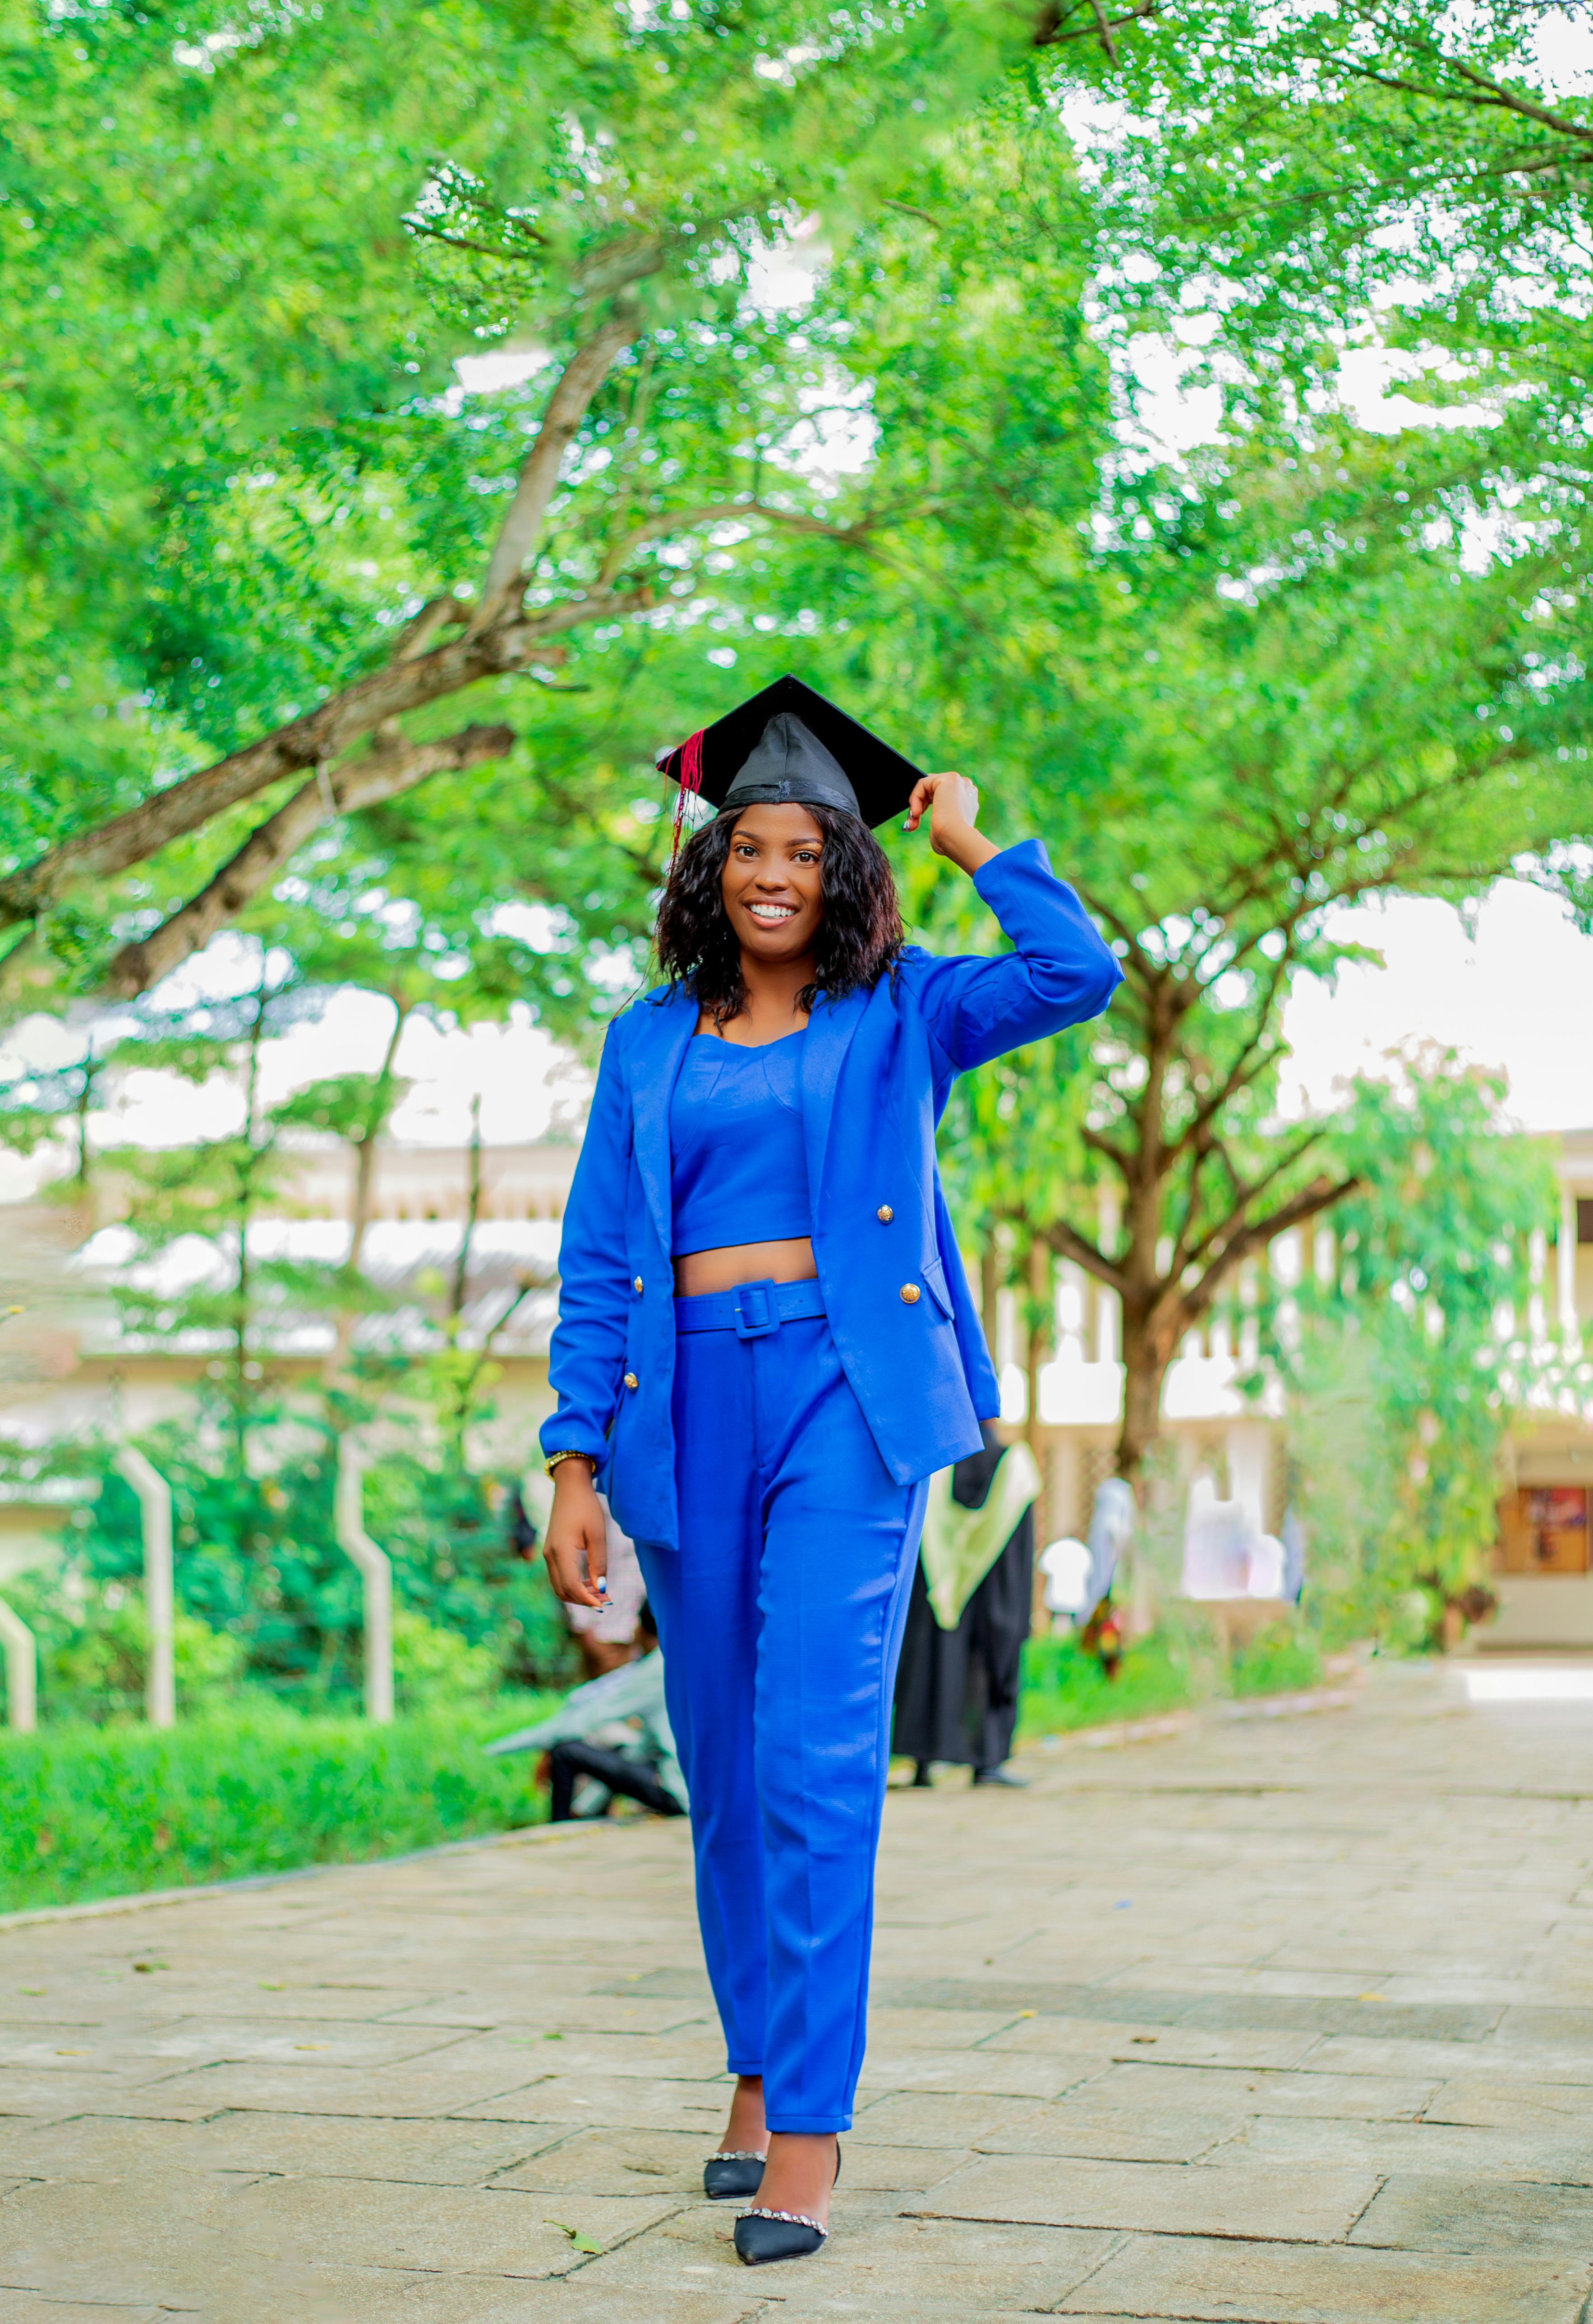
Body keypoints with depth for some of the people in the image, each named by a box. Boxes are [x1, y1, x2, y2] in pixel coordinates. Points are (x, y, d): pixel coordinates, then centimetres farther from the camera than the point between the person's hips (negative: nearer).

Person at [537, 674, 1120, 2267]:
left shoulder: (901, 1016, 8)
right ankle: (759, 2074, 24)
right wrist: (577, 1461, 1)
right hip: (689, 1410, 3)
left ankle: (805, 2128, -9)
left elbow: (1080, 972, -8)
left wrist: (970, 840, 4)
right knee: (724, 1771, 9)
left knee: (816, 1759, -11)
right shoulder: (649, 1042, 13)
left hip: (845, 1399, -3)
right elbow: (598, 1263, 9)